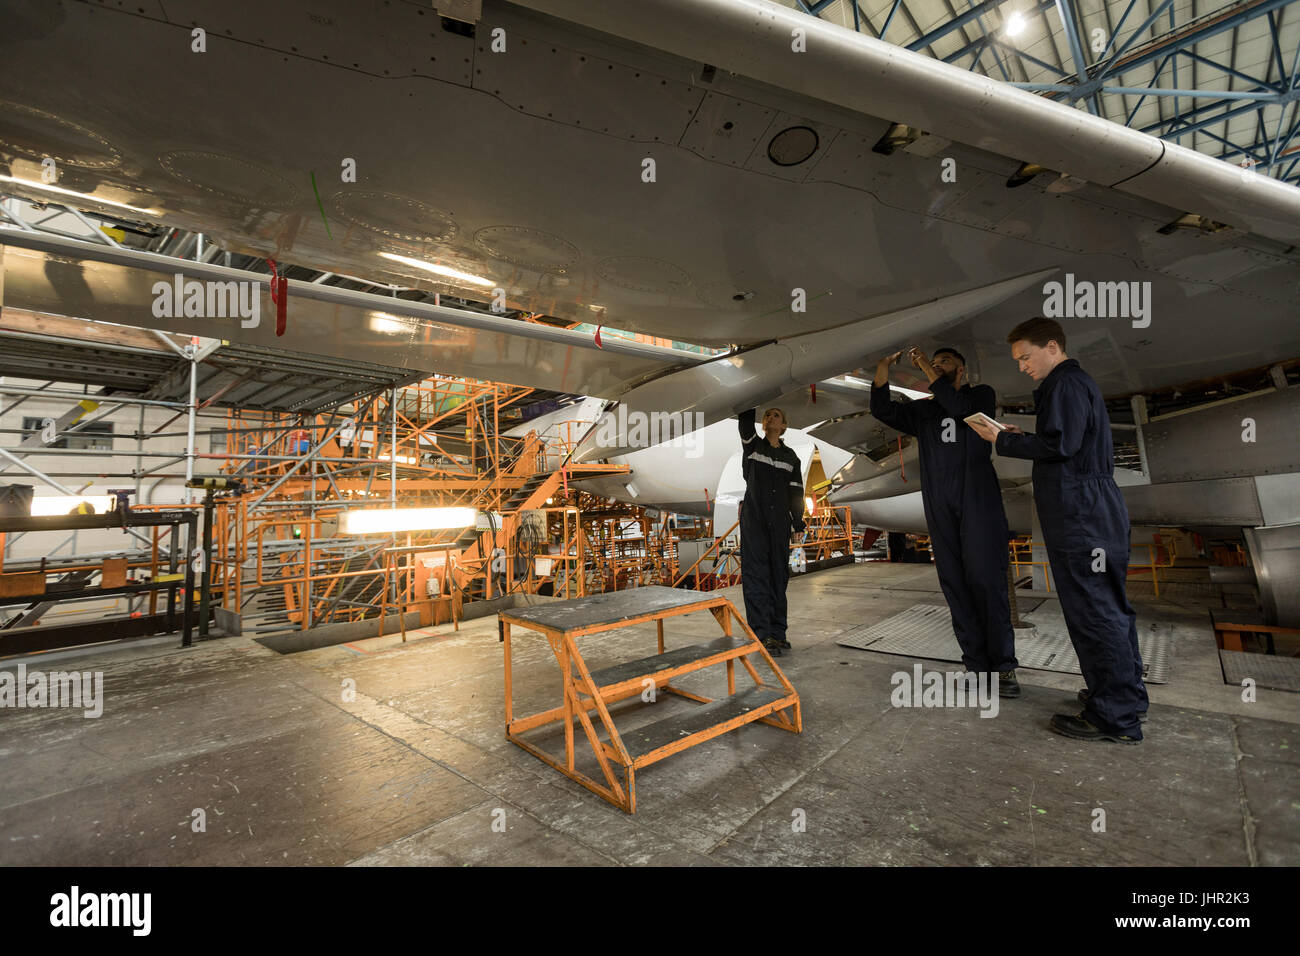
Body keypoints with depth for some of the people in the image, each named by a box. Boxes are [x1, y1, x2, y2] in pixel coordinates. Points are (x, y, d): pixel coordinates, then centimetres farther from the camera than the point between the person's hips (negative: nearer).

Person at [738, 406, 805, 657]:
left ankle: (777, 632, 15)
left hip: (780, 523, 3)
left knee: (779, 575, 6)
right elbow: (745, 423, -10)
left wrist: (798, 525, 7)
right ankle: (762, 634, -7)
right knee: (756, 575, -7)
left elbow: (796, 492, 12)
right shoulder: (752, 446, 9)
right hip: (753, 519, -3)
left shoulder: (790, 456, 15)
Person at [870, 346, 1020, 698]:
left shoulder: (981, 394, 13)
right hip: (939, 505, 4)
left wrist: (925, 365, -5)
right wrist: (883, 368, -2)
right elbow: (883, 410, 8)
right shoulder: (923, 409, 22)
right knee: (955, 585, -1)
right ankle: (978, 666, 4)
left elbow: (958, 406, -9)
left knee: (986, 580, -9)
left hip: (978, 500, -3)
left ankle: (1004, 667, -3)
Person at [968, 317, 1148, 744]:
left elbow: (1060, 444, -20)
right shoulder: (1079, 382, 22)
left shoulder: (1067, 384, -10)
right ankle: (1127, 695, 29)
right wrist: (1021, 437, 13)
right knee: (1109, 606, 17)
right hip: (1097, 512, 11)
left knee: (1093, 612, -6)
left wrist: (1003, 441, -11)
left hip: (1081, 516, -11)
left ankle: (1115, 717, 3)